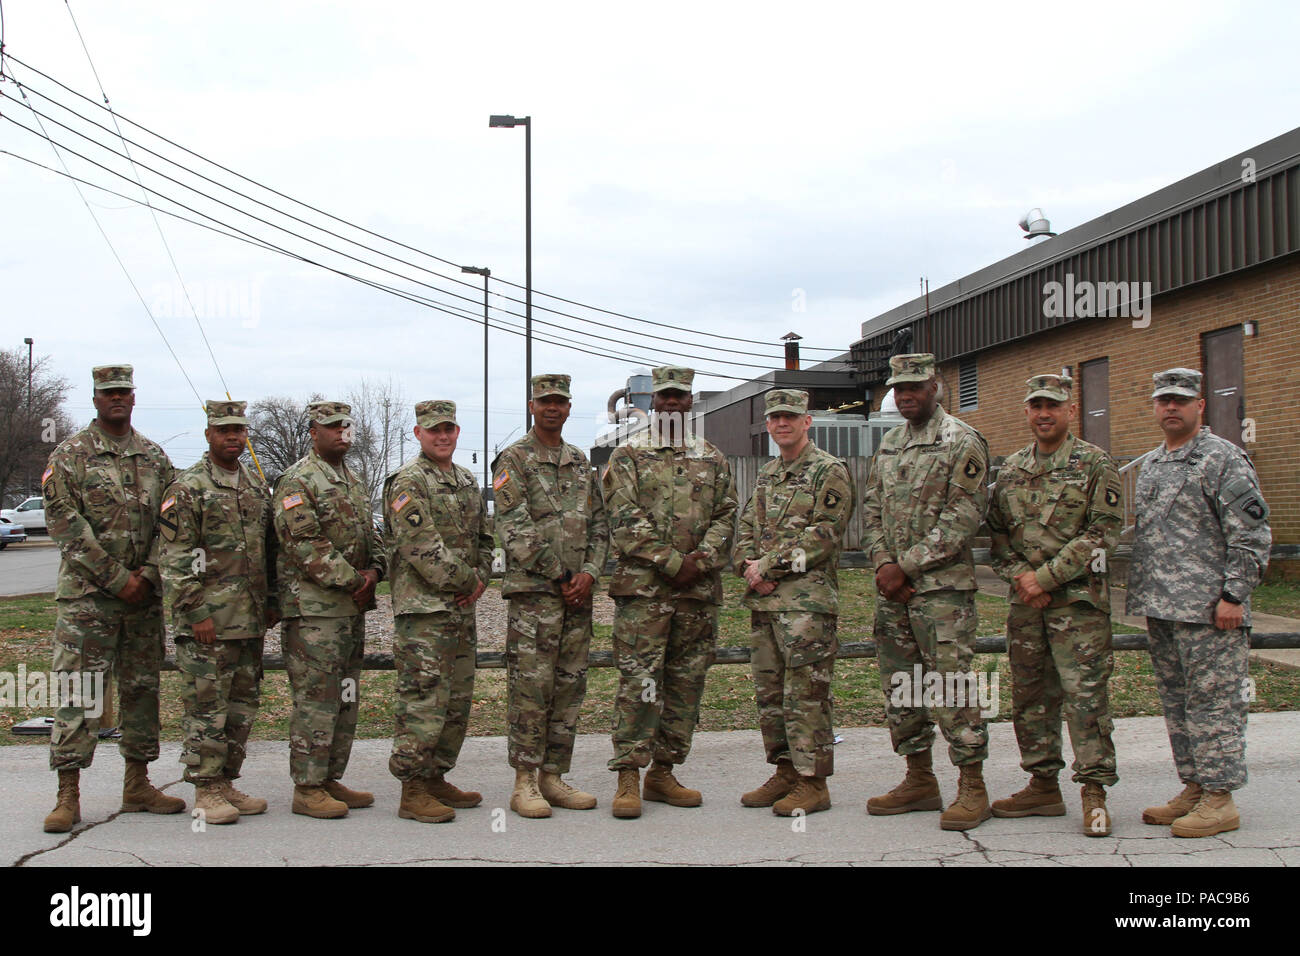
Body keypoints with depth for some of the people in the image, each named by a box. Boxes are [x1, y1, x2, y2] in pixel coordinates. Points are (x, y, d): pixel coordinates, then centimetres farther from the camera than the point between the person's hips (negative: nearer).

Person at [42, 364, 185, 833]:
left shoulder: (155, 457, 12)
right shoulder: (70, 456, -1)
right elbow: (65, 523, -9)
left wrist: (148, 574, -6)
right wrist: (117, 578, -13)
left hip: (145, 596, 5)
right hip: (86, 595, -4)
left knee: (142, 688, 9)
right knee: (79, 690, -5)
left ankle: (138, 785, 19)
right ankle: (68, 795, 1)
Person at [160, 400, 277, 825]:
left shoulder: (256, 486, 15)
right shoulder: (187, 488, -6)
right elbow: (175, 559, -10)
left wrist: (272, 602, 16)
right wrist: (196, 612, -15)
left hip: (250, 618, 7)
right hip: (207, 618, -7)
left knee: (242, 704, 11)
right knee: (207, 704, -3)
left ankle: (227, 782, 21)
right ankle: (206, 790, 6)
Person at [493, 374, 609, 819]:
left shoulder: (580, 462, 17)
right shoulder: (513, 461, -2)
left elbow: (598, 523, 14)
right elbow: (515, 531, -10)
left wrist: (588, 573, -3)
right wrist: (559, 577, -12)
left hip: (578, 591, 6)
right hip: (533, 589, -6)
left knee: (569, 686, 8)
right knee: (530, 686, -6)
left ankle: (553, 778, 16)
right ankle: (525, 783, 1)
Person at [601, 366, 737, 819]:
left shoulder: (713, 459, 15)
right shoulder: (628, 456, 4)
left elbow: (725, 515, 9)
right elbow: (625, 519, -7)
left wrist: (702, 560, -9)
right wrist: (673, 562, -13)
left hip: (699, 590, 4)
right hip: (643, 587, -4)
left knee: (686, 683, 7)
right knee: (638, 681, -7)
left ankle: (663, 772, 17)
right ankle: (628, 777, -2)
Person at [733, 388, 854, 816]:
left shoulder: (830, 472, -4)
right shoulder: (766, 475, 19)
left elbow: (823, 535, -13)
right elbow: (746, 529, 18)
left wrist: (768, 565, -13)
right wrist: (749, 566, -3)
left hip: (807, 599, -8)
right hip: (763, 599, 8)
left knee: (805, 693, -6)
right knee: (769, 692, 11)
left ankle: (813, 783, 1)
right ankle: (785, 772, 22)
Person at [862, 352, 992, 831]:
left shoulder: (962, 442, -6)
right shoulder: (889, 443, 16)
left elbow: (963, 520, -13)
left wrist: (906, 566, -15)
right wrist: (883, 563, -2)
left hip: (942, 586, -7)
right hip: (892, 588, 7)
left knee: (953, 685, -7)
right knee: (899, 684, 11)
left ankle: (972, 788, 3)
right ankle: (919, 781, 22)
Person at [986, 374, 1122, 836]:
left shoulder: (1095, 464, -2)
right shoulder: (1010, 469, 13)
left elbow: (1103, 531, -9)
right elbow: (996, 533, 14)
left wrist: (1046, 576, -14)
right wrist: (1019, 574, -5)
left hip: (1077, 597, -5)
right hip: (1024, 598, 5)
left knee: (1085, 692, -6)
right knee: (1030, 694, 9)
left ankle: (1094, 791, 2)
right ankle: (1043, 785, 20)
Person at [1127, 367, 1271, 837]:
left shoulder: (1223, 459, -7)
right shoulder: (1151, 464, 17)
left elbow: (1252, 534, -11)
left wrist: (1233, 595, -16)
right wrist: (1144, 598, 19)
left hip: (1209, 610, -8)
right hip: (1161, 611, 8)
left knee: (1213, 702, -4)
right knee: (1177, 704, 13)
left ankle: (1219, 800, 3)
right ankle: (1194, 787, 23)